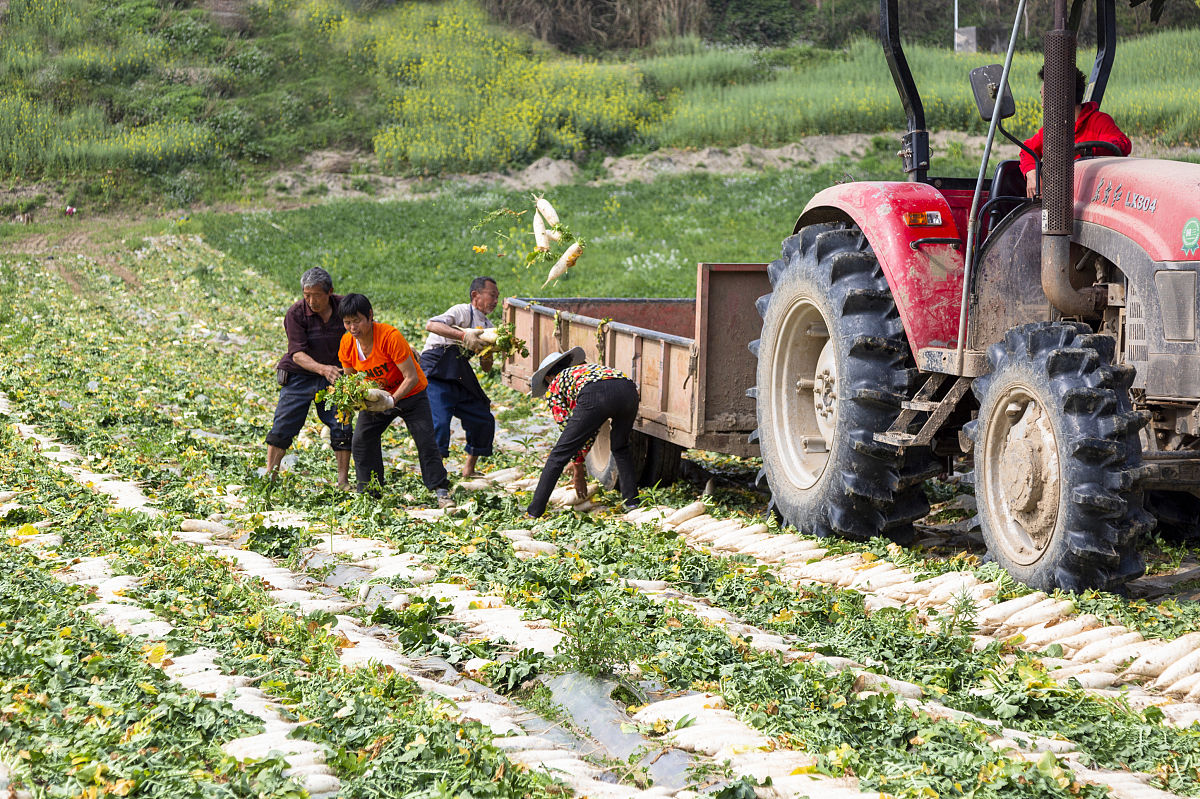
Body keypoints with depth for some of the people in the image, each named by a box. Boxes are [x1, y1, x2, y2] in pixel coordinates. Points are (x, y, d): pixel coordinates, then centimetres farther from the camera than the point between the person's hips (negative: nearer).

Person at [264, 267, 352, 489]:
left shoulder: (343, 307, -8)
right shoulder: (296, 313, -18)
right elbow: (297, 354, -23)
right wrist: (322, 368, -41)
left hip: (332, 378, 2)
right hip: (299, 377, -2)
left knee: (342, 429, -5)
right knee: (282, 427, -5)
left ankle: (342, 481, 5)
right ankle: (269, 477, 6)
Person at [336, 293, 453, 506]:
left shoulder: (390, 336, -32)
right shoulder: (347, 343, -15)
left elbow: (411, 377, -29)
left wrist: (392, 400, -40)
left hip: (410, 394, -5)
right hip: (377, 398, 5)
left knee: (426, 441, -12)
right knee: (361, 440, -6)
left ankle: (441, 491, -1)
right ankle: (368, 493, 6)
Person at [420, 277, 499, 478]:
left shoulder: (487, 326, 16)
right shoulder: (463, 312, -8)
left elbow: (487, 367, 19)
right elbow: (432, 325, -27)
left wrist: (488, 352, -4)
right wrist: (464, 335, -35)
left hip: (460, 378, 8)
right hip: (435, 376, -8)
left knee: (484, 420, 5)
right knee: (439, 422, -21)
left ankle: (469, 469, 21)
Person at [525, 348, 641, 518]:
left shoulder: (554, 387, 29)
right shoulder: (585, 368, 45)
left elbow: (567, 427, 23)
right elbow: (593, 428, 49)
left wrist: (578, 468, 30)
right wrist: (579, 459, 54)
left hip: (595, 395, -5)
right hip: (628, 388, 5)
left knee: (559, 455, 8)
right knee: (620, 449, 33)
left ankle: (534, 511, 9)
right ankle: (631, 500, 27)